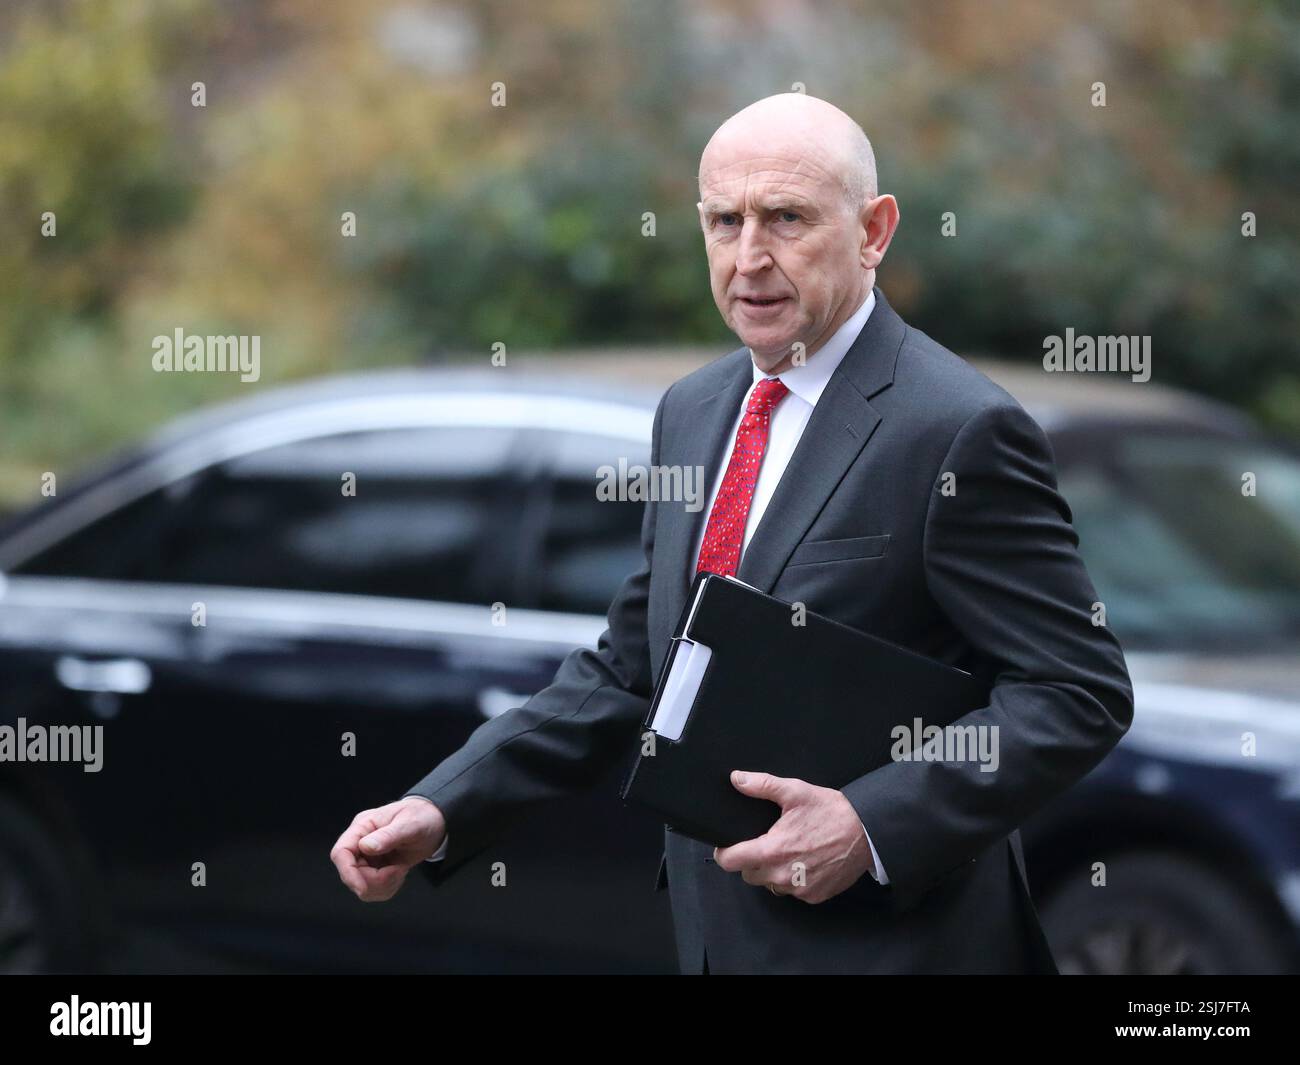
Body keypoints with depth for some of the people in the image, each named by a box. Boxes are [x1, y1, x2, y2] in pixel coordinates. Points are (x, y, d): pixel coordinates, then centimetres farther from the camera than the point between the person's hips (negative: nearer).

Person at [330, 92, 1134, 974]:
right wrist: (440, 812, 2)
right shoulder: (691, 413, 9)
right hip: (719, 932, 7)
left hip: (886, 941, -7)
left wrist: (873, 827, -24)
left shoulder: (959, 430, -13)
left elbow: (1081, 692, -15)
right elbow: (629, 669, 13)